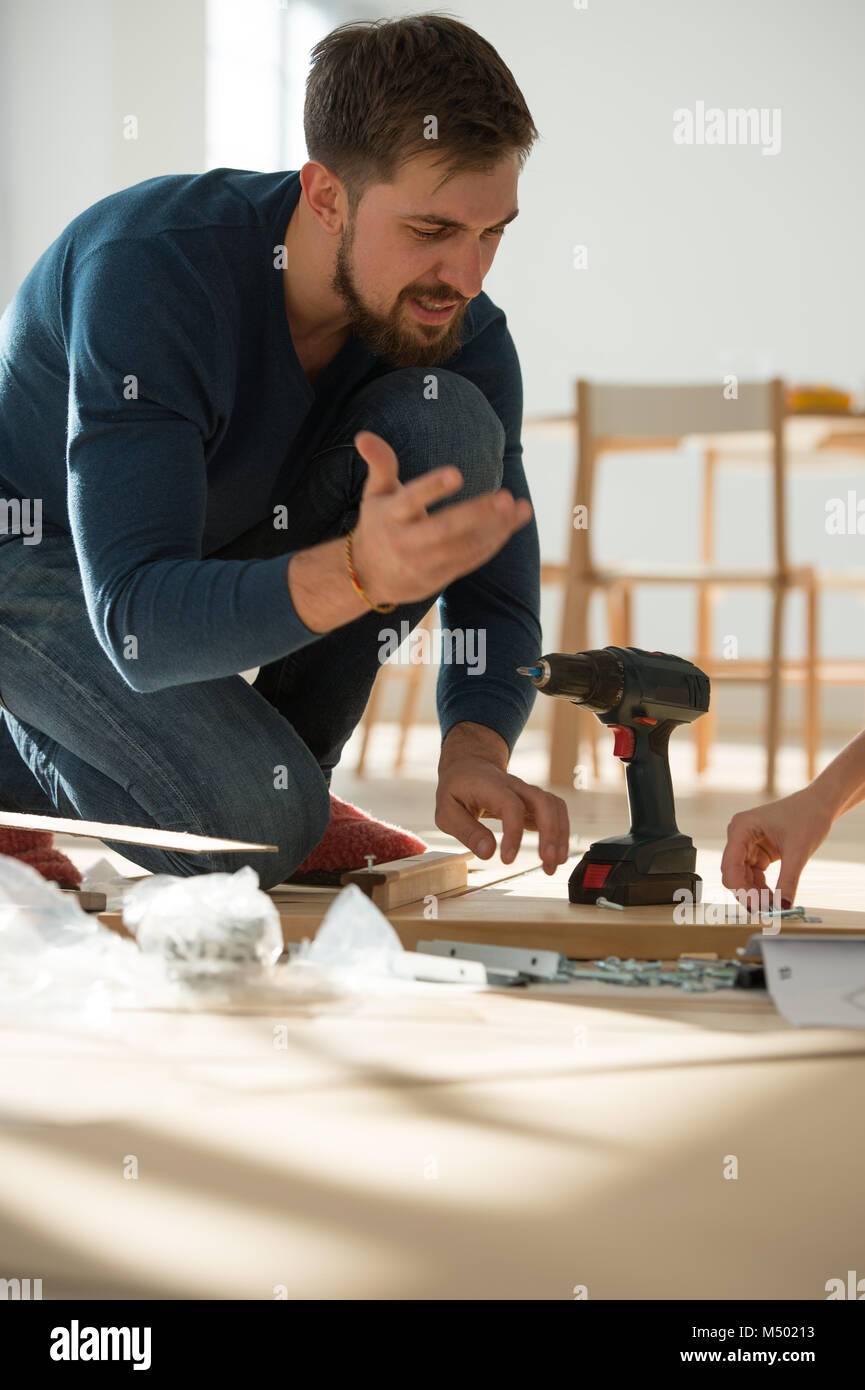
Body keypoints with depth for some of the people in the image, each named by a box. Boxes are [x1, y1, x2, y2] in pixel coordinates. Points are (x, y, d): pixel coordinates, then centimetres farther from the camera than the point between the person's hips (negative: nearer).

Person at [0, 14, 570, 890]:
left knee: (449, 422, -21)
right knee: (255, 827, -29)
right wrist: (358, 573, -58)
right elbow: (141, 619, -41)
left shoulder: (459, 332, -17)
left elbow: (494, 603, -12)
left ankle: (287, 765, -8)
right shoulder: (154, 268, -35)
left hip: (222, 545, 6)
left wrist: (473, 752, -35)